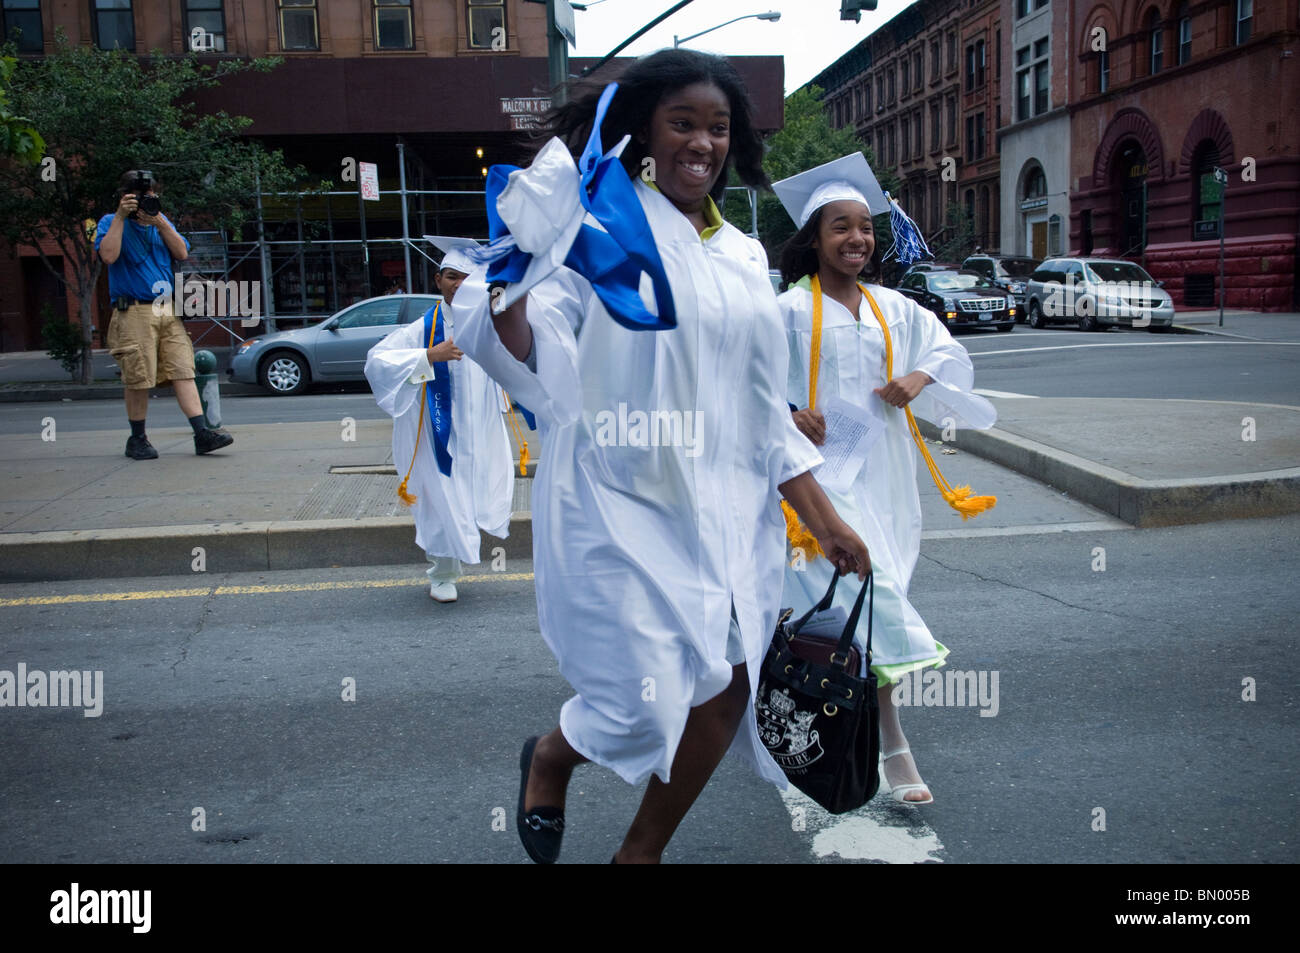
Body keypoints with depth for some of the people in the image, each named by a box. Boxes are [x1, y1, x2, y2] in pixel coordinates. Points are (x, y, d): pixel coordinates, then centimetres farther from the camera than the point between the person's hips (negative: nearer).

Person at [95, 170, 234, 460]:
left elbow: (182, 254, 5)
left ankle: (202, 434, -9)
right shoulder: (110, 223, 5)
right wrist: (121, 217, -13)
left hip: (169, 310, 4)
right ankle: (138, 439, 11)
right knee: (139, 380, -2)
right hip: (133, 313, -4)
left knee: (183, 372, -4)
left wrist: (160, 223, -6)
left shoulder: (161, 221, 18)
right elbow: (108, 255, -14)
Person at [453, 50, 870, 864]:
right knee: (645, 707, -8)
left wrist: (825, 521, 14)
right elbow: (527, 360, -16)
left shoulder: (743, 257, 13)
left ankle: (642, 851, 31)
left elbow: (766, 410, 16)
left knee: (727, 689, 5)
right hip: (623, 504, -6)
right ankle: (550, 759, 30)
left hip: (727, 512, 6)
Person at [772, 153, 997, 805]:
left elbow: (951, 352, 16)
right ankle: (891, 742, -6)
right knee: (864, 587, -13)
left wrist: (921, 375, -4)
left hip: (882, 470, 5)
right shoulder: (789, 312, -6)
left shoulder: (893, 309, 9)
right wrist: (786, 415, -22)